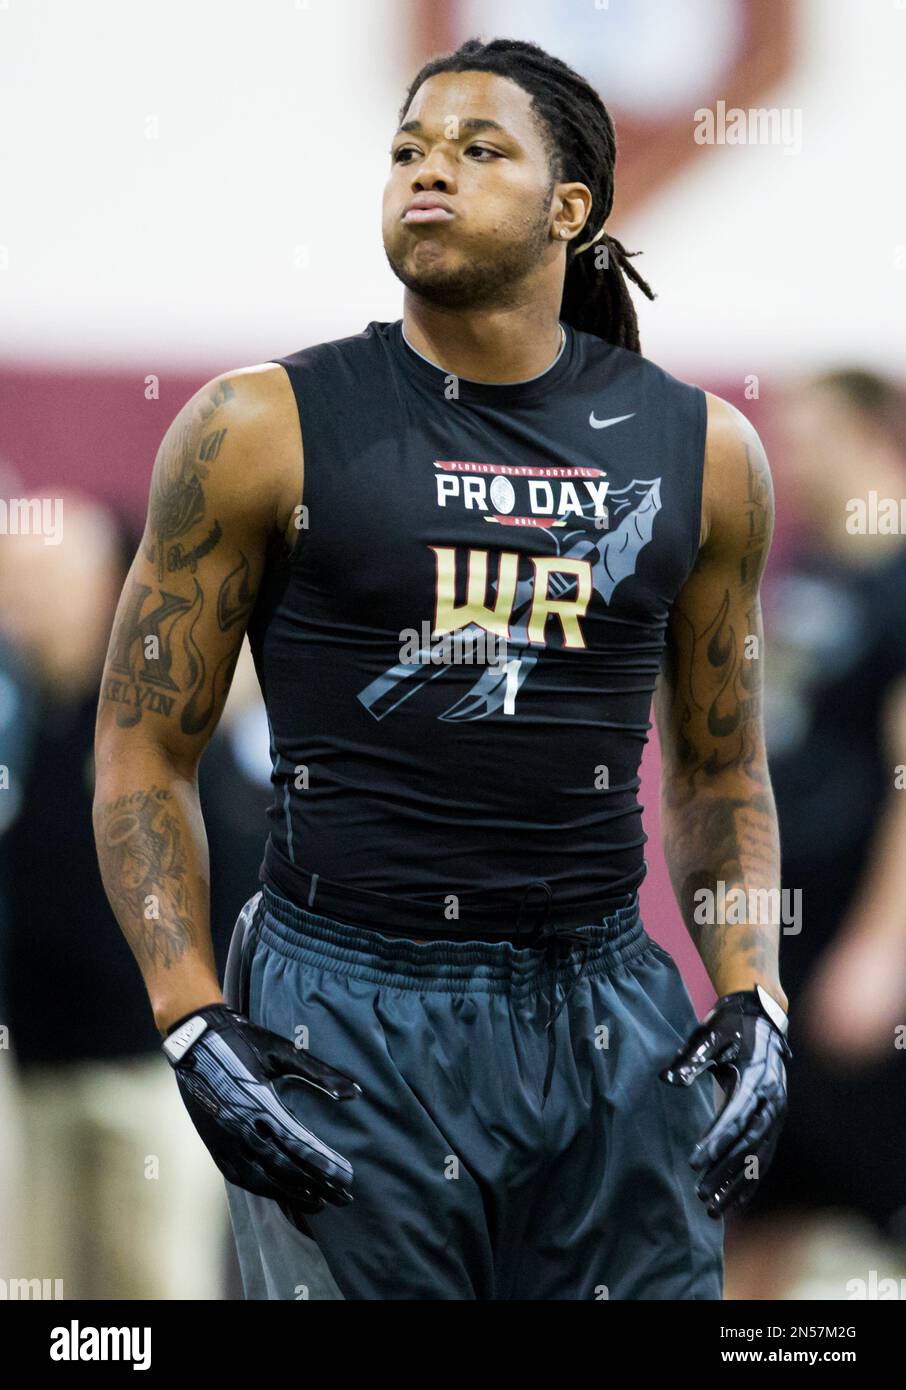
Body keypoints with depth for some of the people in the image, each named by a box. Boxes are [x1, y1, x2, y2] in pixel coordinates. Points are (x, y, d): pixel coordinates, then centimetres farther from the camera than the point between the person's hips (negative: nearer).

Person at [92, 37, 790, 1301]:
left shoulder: (703, 454, 5)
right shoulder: (265, 433, -3)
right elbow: (145, 753, 0)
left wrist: (754, 1003, 2)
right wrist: (196, 1031, -10)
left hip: (607, 1015, 3)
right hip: (344, 1026, -3)